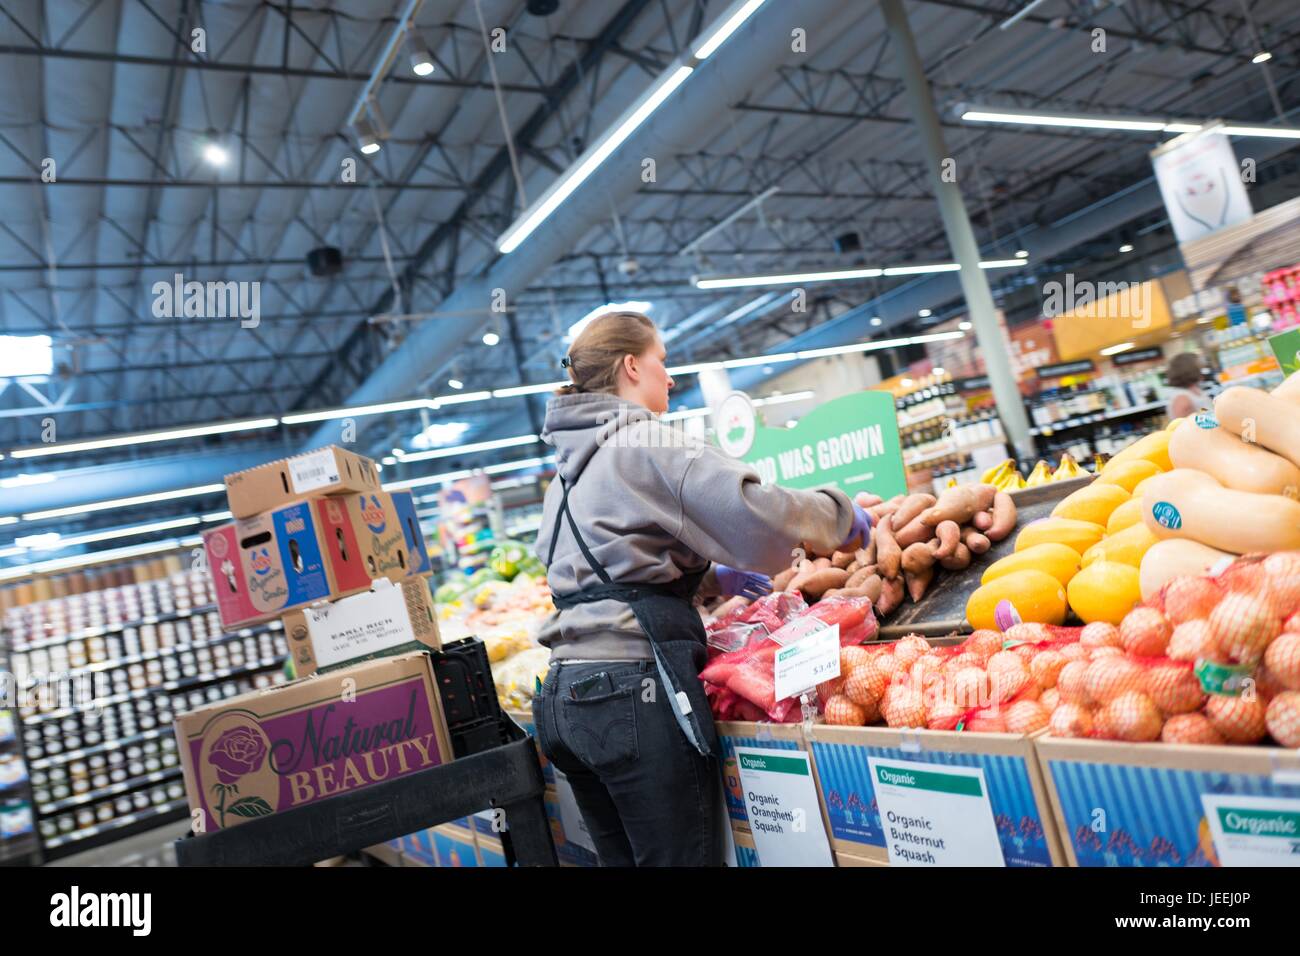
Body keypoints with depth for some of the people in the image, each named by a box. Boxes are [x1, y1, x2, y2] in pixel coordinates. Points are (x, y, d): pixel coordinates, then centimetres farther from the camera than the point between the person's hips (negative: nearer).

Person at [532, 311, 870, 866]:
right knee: (684, 857, 3)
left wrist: (708, 576, 28)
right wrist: (842, 517, 1)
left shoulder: (568, 468, 18)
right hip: (636, 693, -8)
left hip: (569, 697, 9)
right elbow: (757, 516, -17)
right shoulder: (645, 441, -8)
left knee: (621, 857, 18)